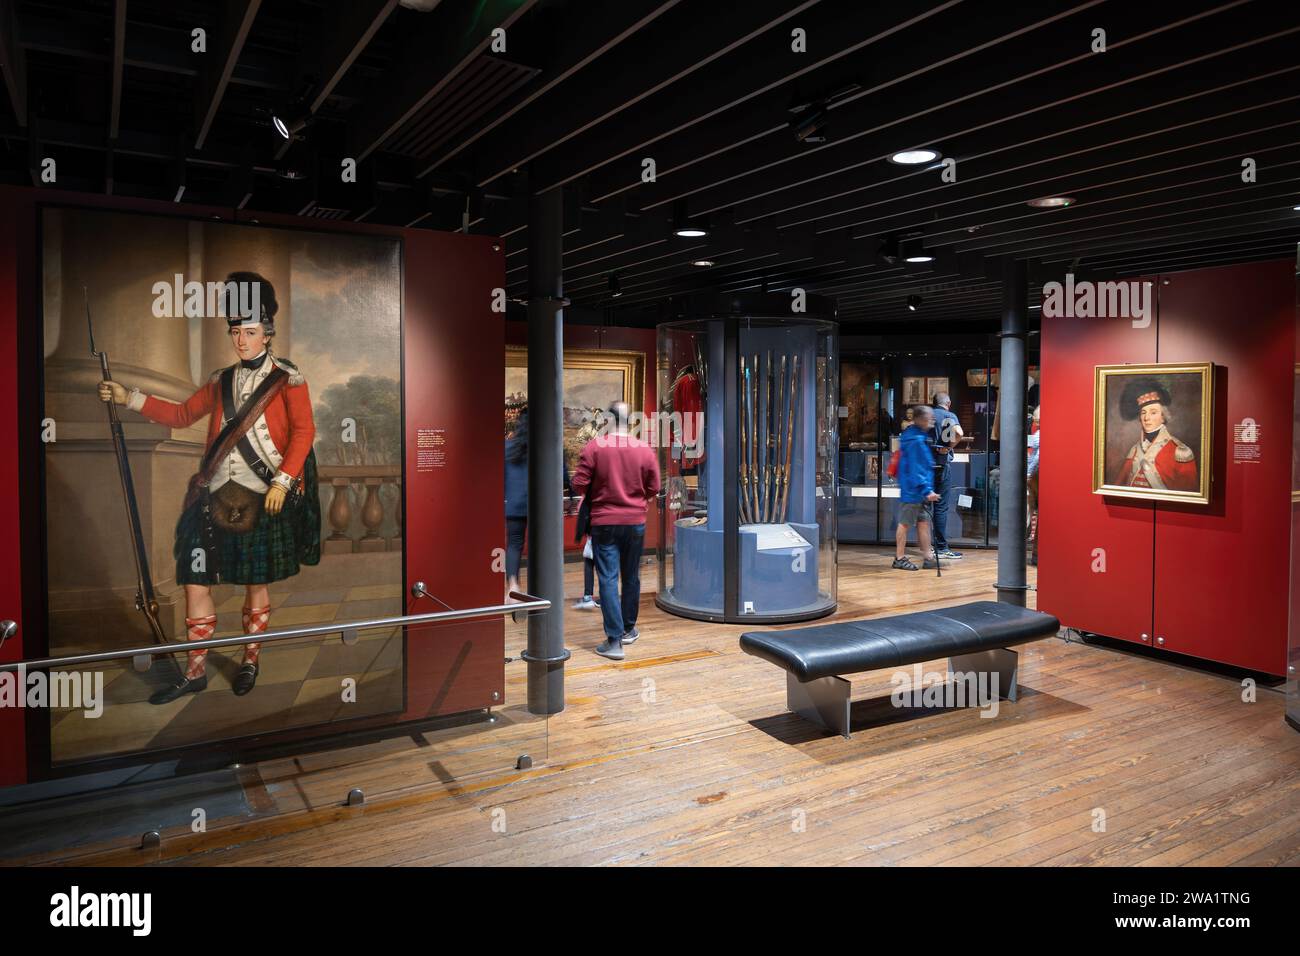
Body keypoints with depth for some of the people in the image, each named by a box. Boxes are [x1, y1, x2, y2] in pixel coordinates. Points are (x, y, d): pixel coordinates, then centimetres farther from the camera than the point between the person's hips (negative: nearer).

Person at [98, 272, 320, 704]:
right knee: (195, 582, 3)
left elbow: (304, 431, -9)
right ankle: (195, 672, 16)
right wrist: (129, 398, 9)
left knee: (256, 584, 7)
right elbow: (182, 415, 19)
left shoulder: (287, 378, -2)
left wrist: (282, 482, -16)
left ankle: (250, 662, 26)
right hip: (215, 496, 5)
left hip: (263, 498, -5)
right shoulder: (222, 380, 13)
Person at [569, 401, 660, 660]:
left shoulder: (594, 446, -10)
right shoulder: (645, 449, -4)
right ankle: (628, 629, 31)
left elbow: (579, 484, -10)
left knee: (608, 579, 0)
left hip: (604, 522, -2)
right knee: (631, 577, 17)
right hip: (635, 522, 2)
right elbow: (654, 488, 1)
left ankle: (614, 640, -4)